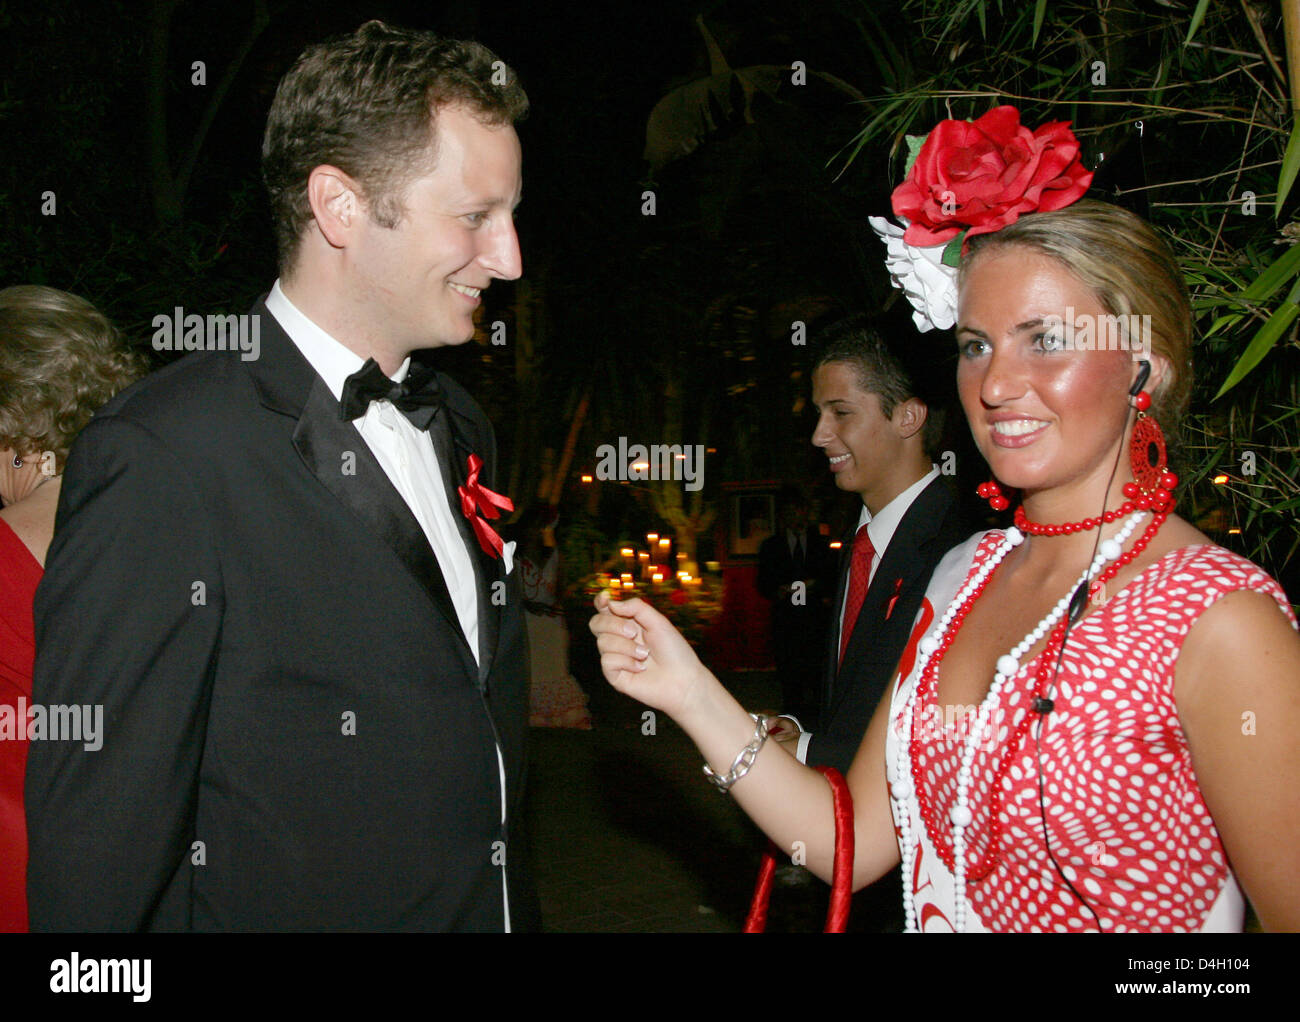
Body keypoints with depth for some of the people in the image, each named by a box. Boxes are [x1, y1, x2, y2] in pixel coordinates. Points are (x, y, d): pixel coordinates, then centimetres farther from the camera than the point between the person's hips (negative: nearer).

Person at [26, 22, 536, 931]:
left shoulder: (461, 425, 6)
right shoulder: (160, 458, -21)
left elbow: (489, 737, 10)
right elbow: (98, 847, -19)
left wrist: (518, 904, 10)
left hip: (498, 904, 7)